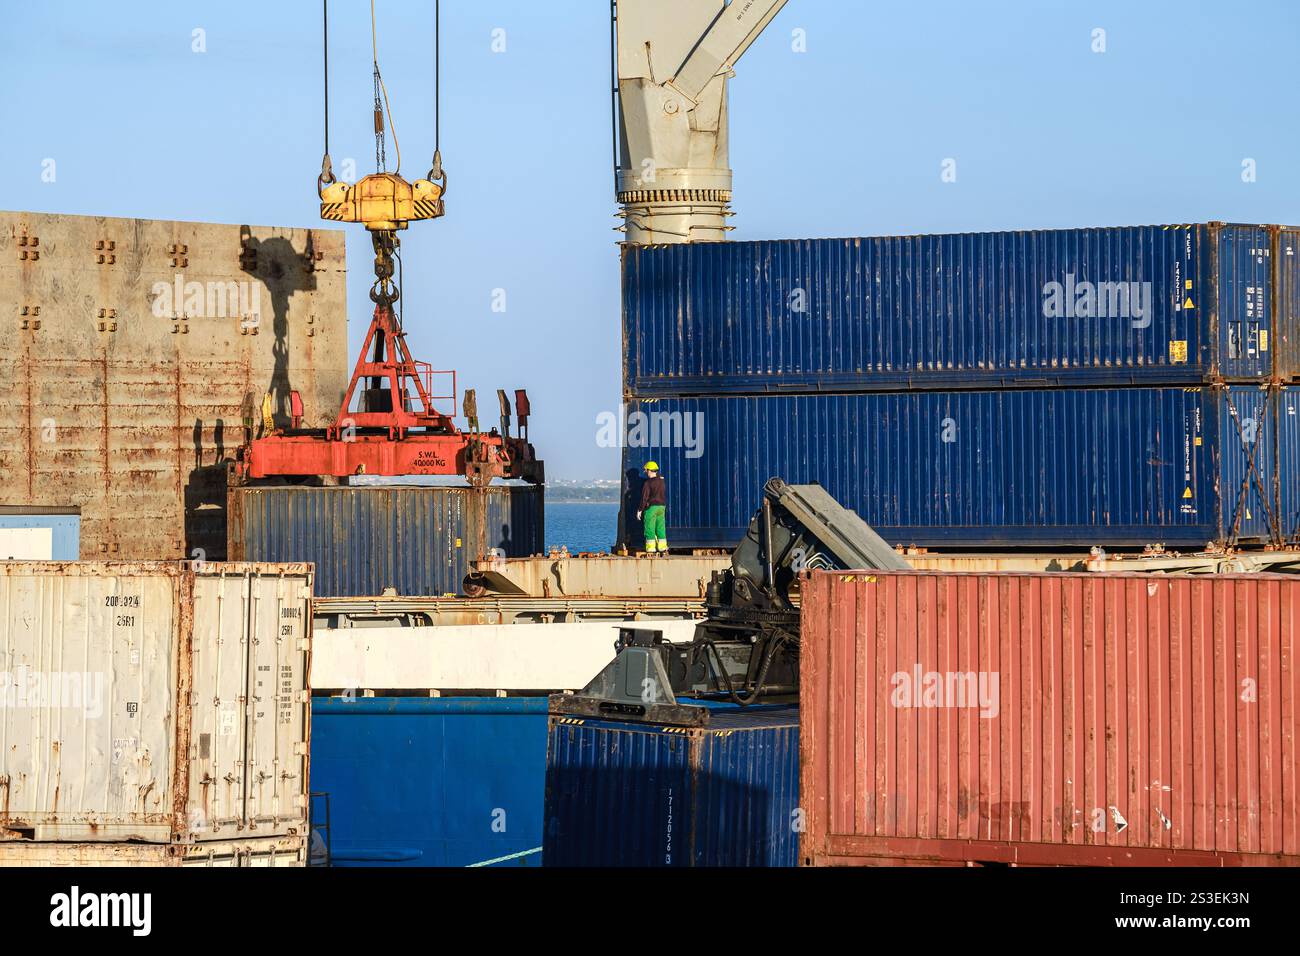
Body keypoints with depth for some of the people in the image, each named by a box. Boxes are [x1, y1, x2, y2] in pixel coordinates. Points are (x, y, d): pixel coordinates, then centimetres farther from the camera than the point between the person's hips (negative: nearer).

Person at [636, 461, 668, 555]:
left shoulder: (648, 483, -11)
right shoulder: (661, 481, 8)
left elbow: (644, 498, -12)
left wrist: (640, 510, -8)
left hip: (651, 507, -6)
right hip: (662, 507, 6)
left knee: (650, 529, -3)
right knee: (661, 528, 9)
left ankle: (651, 549, -6)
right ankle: (663, 548, 9)